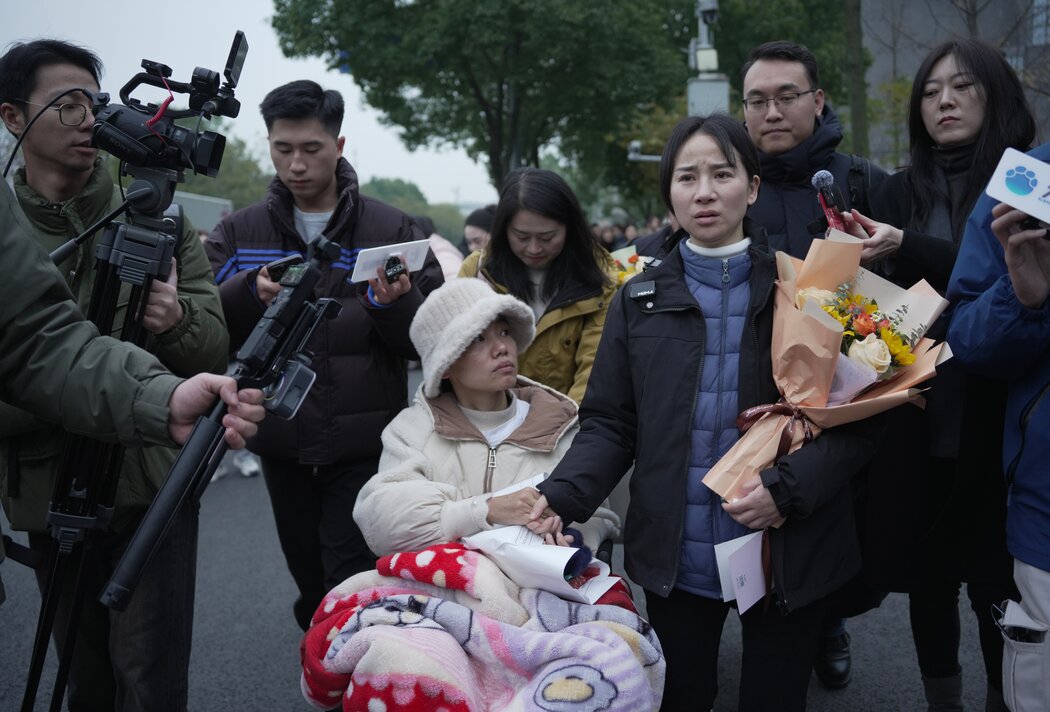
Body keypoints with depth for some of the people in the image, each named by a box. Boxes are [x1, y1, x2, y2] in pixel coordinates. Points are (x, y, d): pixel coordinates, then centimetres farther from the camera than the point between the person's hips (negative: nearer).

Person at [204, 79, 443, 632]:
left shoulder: (392, 230, 0)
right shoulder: (238, 233, 6)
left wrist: (392, 303, -22)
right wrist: (250, 292, -22)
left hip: (364, 446, -3)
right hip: (281, 443, 3)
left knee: (352, 584, -6)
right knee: (310, 580, 17)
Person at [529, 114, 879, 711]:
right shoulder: (640, 300, 3)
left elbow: (859, 420, -5)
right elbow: (610, 424, 3)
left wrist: (789, 488, -20)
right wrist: (561, 496, -14)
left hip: (789, 554, -1)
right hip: (677, 562, 2)